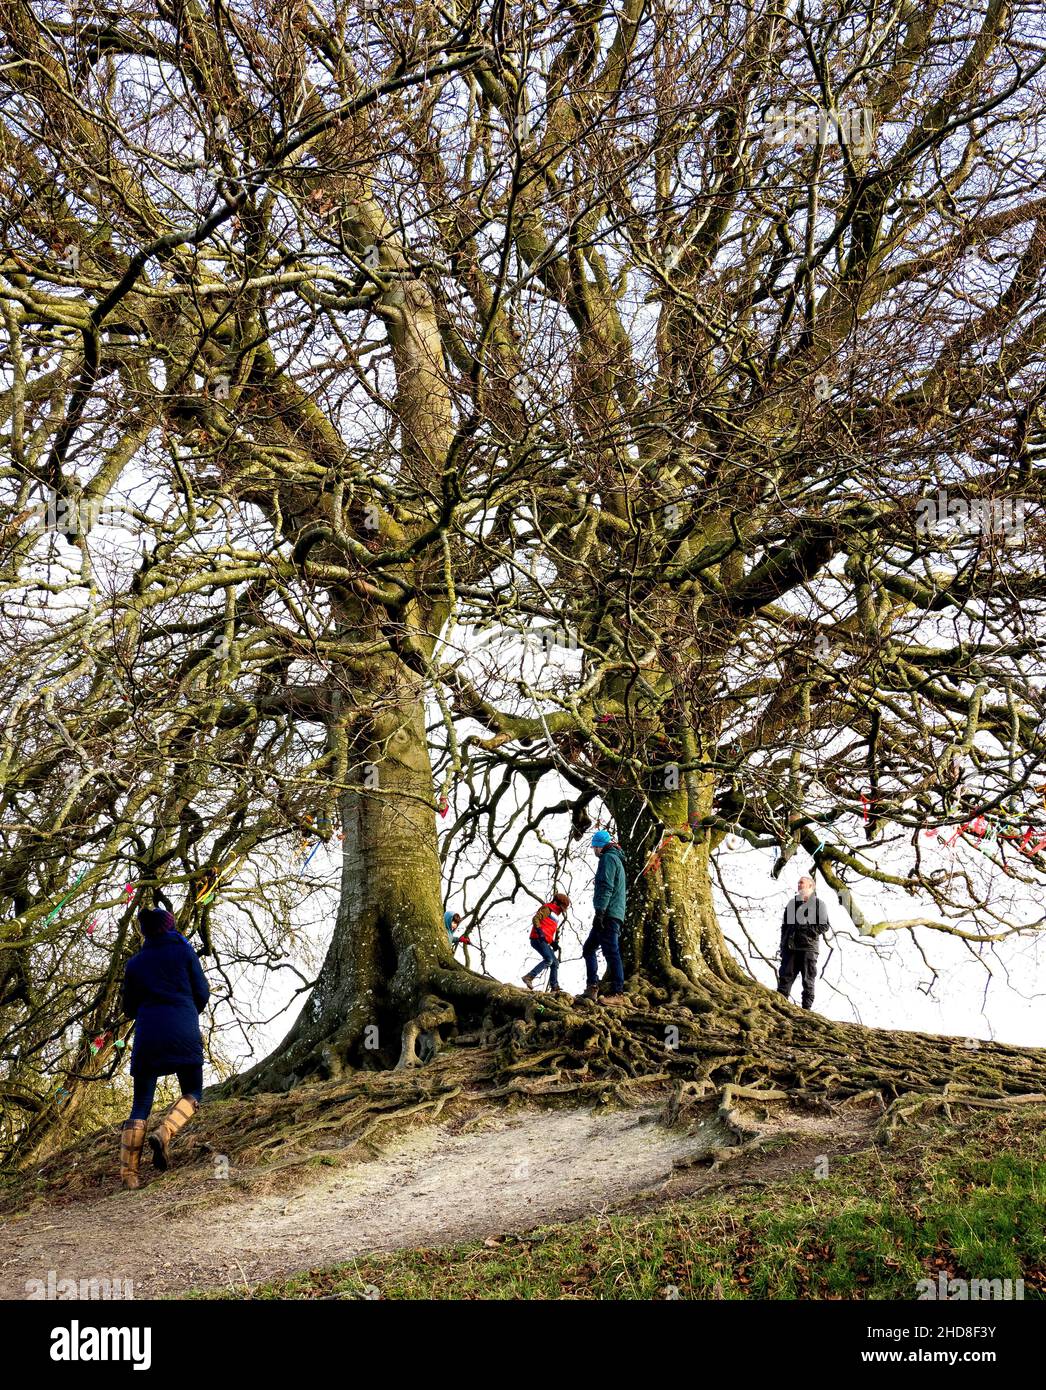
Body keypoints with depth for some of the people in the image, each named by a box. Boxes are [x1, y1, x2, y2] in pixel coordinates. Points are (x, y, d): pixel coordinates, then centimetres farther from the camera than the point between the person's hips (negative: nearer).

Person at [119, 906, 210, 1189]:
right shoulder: (184, 951, 5)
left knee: (140, 1104, 8)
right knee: (193, 1093, 12)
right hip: (184, 1033, -2)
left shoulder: (134, 963, 13)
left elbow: (129, 1009, 17)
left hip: (147, 1035, 3)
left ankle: (128, 1172, -1)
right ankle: (165, 1133, -15)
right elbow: (202, 993, 6)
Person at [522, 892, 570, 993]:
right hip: (538, 939, -10)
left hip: (544, 942, 10)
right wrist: (540, 932, -28)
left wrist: (554, 943, 16)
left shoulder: (554, 915, 28)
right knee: (549, 959, -23)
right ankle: (529, 977, -26)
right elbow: (536, 918, -16)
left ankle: (555, 988, 8)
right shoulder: (546, 909, -1)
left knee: (555, 963, 8)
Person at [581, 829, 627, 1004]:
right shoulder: (616, 859, 25)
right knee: (588, 948, 14)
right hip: (616, 914, 11)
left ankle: (617, 993, -12)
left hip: (608, 914, -11)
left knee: (611, 952, -11)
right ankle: (592, 987, 7)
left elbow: (606, 887, -18)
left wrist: (599, 912, -23)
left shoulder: (608, 858, -7)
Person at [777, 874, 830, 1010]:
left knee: (808, 981, -1)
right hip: (790, 948, 4)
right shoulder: (792, 903, 17)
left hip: (808, 949, -4)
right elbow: (784, 925, 17)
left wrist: (806, 930, -13)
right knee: (785, 978, -1)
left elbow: (824, 926, -2)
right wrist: (783, 945, 9)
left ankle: (806, 1008, 2)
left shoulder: (819, 904, 5)